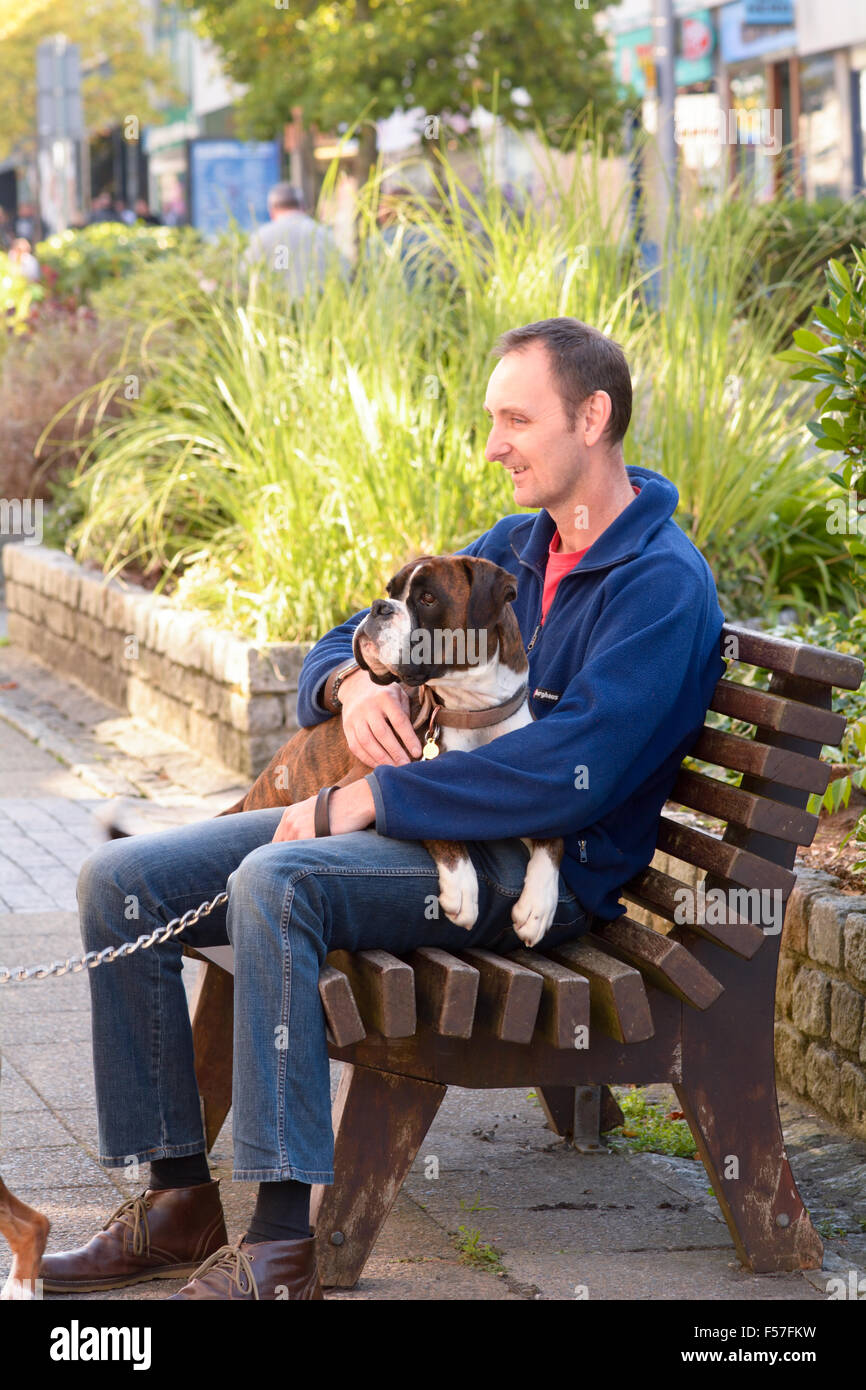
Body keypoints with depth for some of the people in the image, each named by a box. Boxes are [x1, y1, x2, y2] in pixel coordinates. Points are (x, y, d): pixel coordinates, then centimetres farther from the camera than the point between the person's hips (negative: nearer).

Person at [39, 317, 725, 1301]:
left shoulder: (663, 586, -11)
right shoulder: (514, 547, 16)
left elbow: (572, 776, -24)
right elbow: (343, 646, 21)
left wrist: (374, 797, -20)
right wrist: (354, 681, -5)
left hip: (536, 868, -9)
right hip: (415, 827, 9)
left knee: (275, 880, -35)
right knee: (120, 882, -5)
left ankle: (283, 1243, -35)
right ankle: (179, 1201, -3)